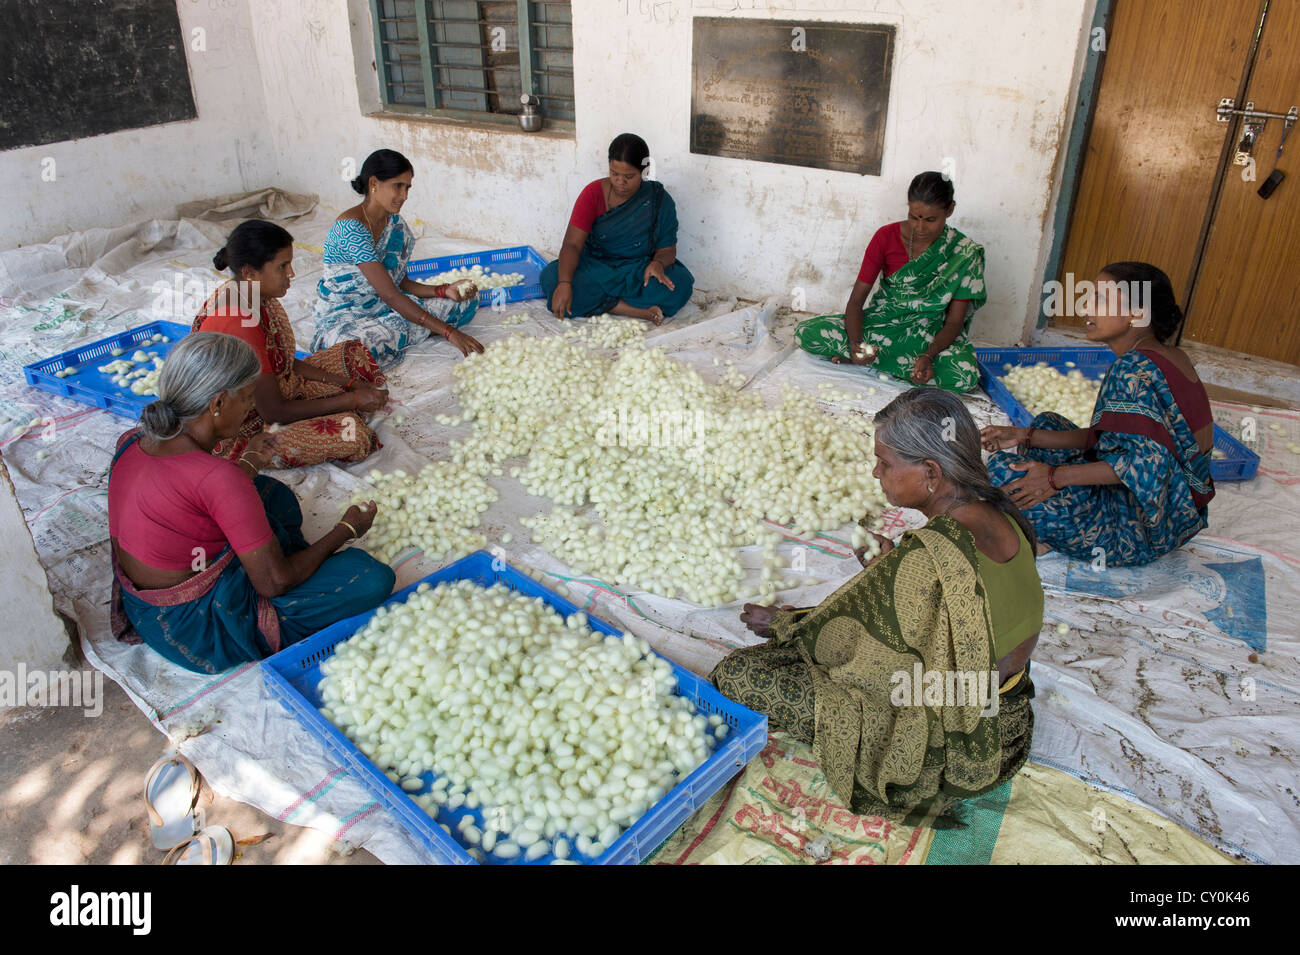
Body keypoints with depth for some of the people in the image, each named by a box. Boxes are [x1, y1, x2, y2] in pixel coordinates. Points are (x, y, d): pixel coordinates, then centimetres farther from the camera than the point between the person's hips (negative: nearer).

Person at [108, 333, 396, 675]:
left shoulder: (130, 442, -5)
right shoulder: (218, 478, -30)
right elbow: (275, 582, -22)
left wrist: (246, 463, 24)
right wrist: (346, 529, -7)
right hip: (198, 634, -9)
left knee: (274, 492, 23)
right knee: (373, 578, -13)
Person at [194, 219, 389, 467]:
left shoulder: (258, 298, -3)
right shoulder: (239, 325, -31)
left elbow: (287, 362, 9)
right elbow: (274, 412, -27)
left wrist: (349, 383, -1)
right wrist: (353, 400, -21)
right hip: (240, 436, -10)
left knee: (353, 353, 11)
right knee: (348, 432, -29)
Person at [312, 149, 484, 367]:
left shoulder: (394, 222, 4)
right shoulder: (350, 228, -23)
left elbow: (402, 283, 7)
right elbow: (389, 294, -28)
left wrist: (446, 291, -13)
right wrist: (448, 331, -32)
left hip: (383, 308, 9)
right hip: (345, 317, -8)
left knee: (468, 300, -1)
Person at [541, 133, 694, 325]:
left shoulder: (659, 200, -4)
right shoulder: (593, 193, -6)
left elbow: (667, 250, -3)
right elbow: (572, 244, -15)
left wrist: (658, 263, -29)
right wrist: (564, 283, -33)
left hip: (638, 273, -1)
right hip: (596, 269, 1)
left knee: (680, 284, -31)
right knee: (551, 278, -30)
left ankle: (597, 304, -24)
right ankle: (639, 311, -30)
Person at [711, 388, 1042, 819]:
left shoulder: (926, 560, -33)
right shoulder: (1003, 519, -8)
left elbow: (847, 646, -17)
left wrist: (780, 624, 1)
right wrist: (887, 568, 12)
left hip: (942, 747, -8)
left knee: (738, 673, -9)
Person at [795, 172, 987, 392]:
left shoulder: (964, 253, -10)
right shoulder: (887, 236, -7)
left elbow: (954, 321, -11)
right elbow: (856, 299, -9)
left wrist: (929, 356, -32)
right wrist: (856, 343, -29)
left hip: (929, 335, 0)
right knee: (805, 333, -21)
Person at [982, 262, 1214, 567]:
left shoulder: (1135, 367, -22)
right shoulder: (1165, 357, 9)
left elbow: (1145, 460, -29)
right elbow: (1107, 435, 10)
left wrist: (1057, 477, -26)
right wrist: (1026, 436, 5)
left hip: (1140, 531, -11)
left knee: (1002, 470, -21)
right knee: (1047, 423, 19)